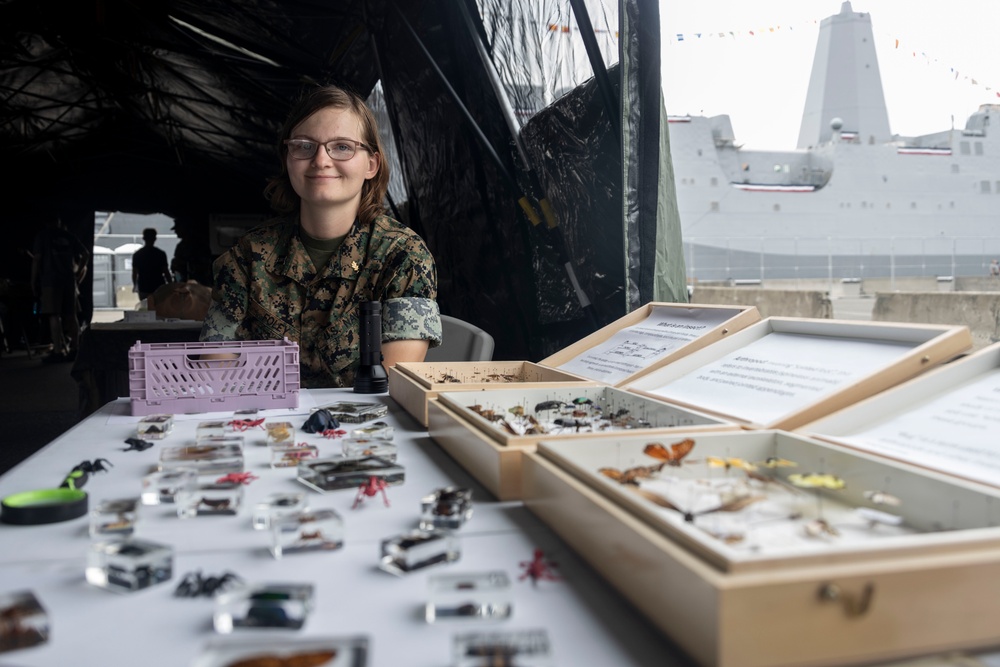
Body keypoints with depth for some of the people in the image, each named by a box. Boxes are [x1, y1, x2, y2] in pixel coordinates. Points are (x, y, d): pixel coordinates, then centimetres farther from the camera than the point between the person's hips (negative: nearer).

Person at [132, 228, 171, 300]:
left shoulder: (137, 254, -2)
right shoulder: (161, 254, -8)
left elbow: (134, 273, 2)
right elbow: (166, 272, -7)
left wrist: (135, 286, 18)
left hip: (144, 289, 2)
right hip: (159, 288, -2)